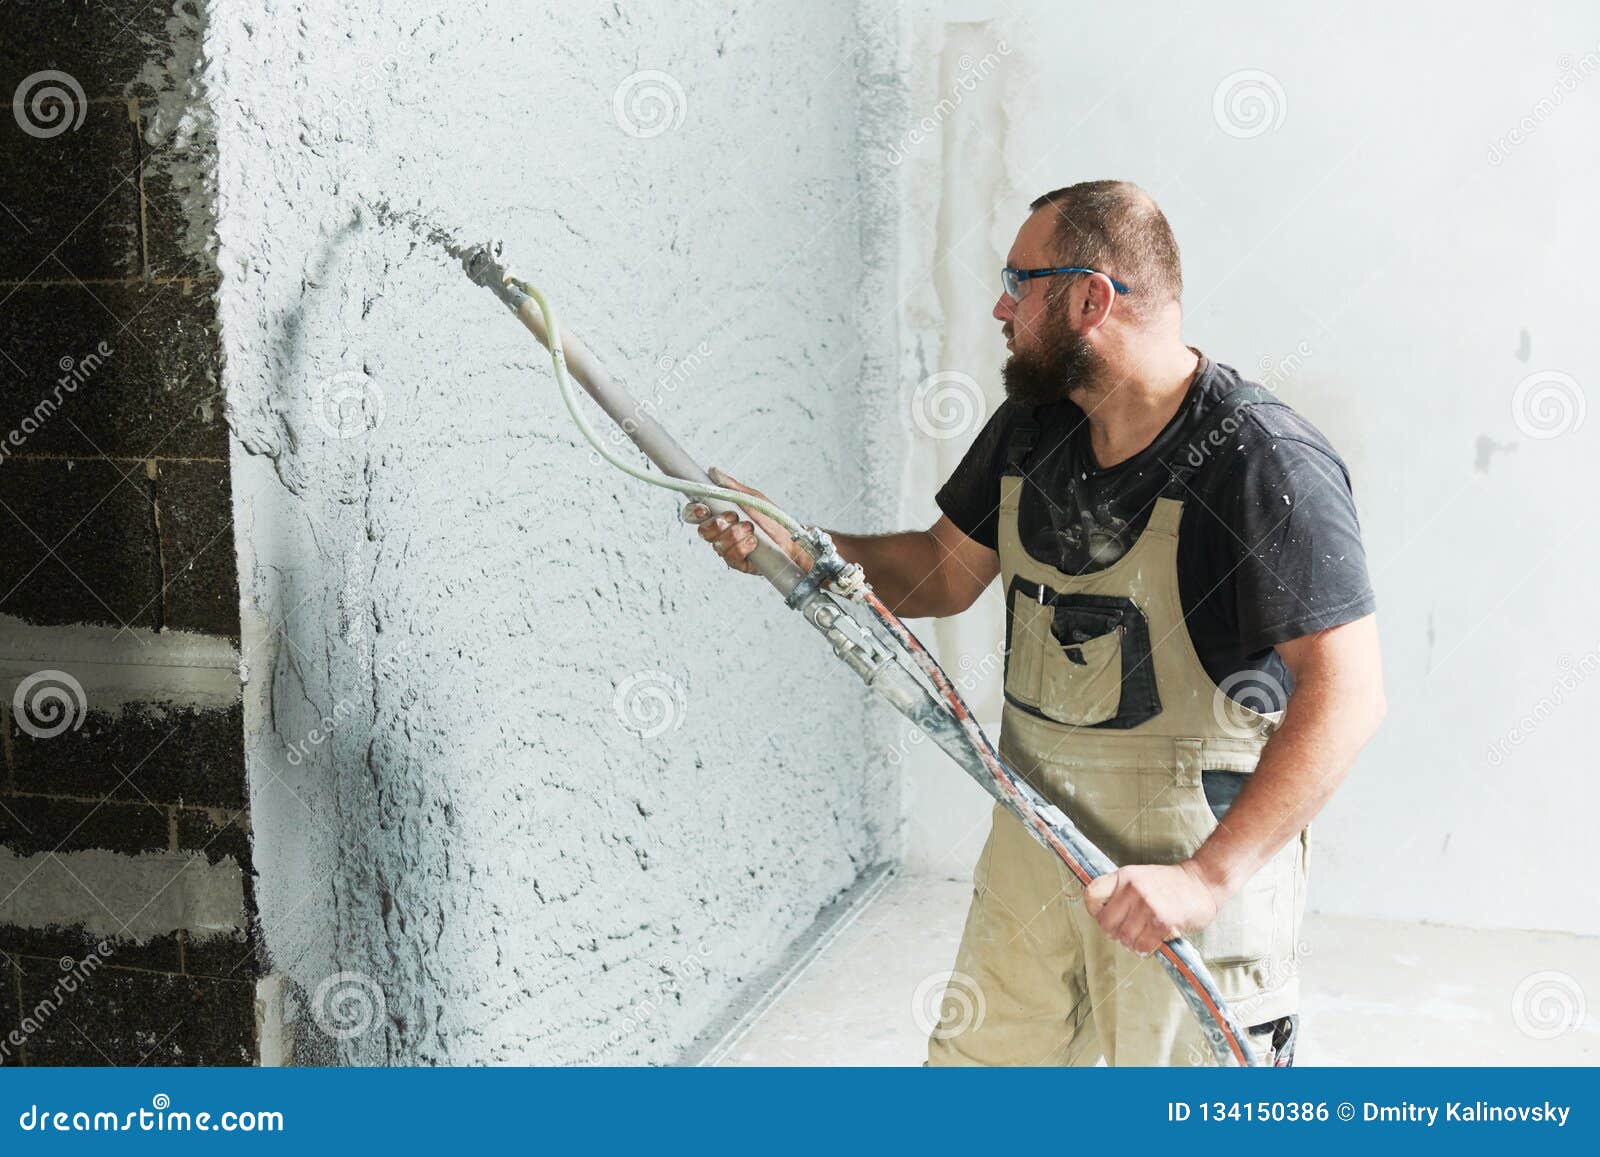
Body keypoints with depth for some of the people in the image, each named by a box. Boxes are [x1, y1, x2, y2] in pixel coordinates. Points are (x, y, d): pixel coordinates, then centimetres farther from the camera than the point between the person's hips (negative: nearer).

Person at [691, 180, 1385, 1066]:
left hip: (1200, 857, -6)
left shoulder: (1265, 461, -19)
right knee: (975, 1053, 15)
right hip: (1036, 830, 6)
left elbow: (1346, 694, -23)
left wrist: (1207, 876, -29)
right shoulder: (1031, 426, 5)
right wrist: (785, 542, 0)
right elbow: (947, 570, 16)